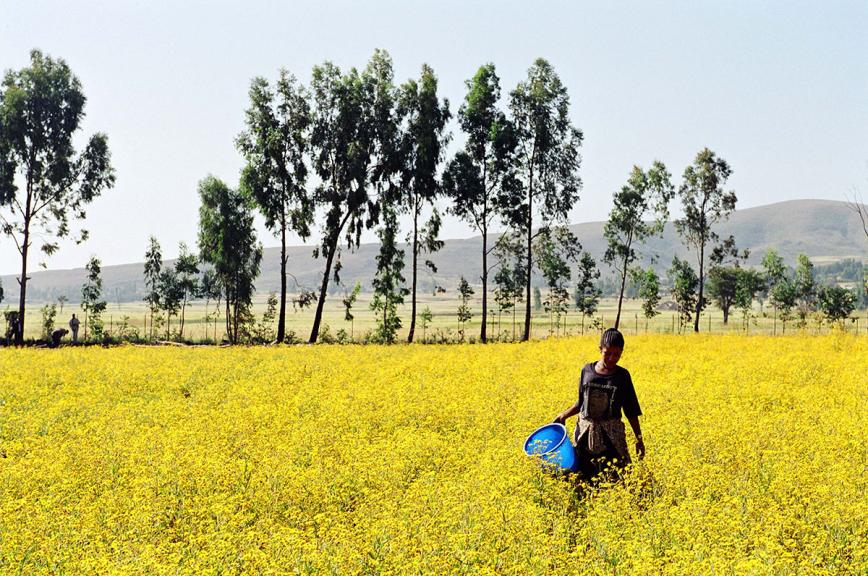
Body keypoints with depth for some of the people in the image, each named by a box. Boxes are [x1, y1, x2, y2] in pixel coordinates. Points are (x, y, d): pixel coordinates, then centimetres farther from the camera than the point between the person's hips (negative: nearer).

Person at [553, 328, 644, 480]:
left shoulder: (622, 376, -2)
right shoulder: (587, 370, 1)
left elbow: (631, 411, 3)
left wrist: (639, 439, 2)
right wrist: (564, 415, 3)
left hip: (611, 435, -2)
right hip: (585, 433, 2)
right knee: (584, 475, 4)